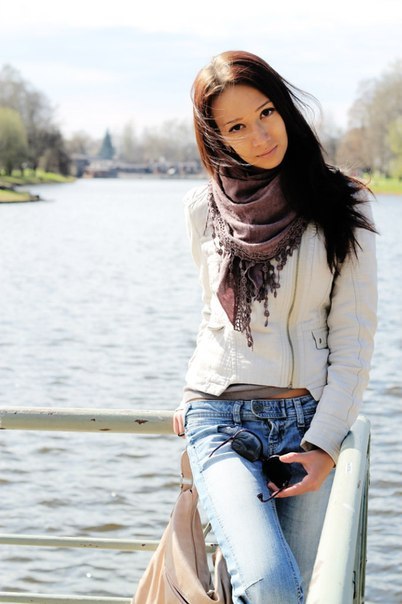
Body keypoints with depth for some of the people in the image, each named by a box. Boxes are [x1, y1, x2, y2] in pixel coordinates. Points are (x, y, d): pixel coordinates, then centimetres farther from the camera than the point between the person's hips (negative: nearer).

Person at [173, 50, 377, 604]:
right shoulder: (204, 209, 4)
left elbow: (354, 335, -2)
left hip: (309, 422, 1)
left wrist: (324, 442, -9)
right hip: (224, 422, 0)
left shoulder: (341, 207, 0)